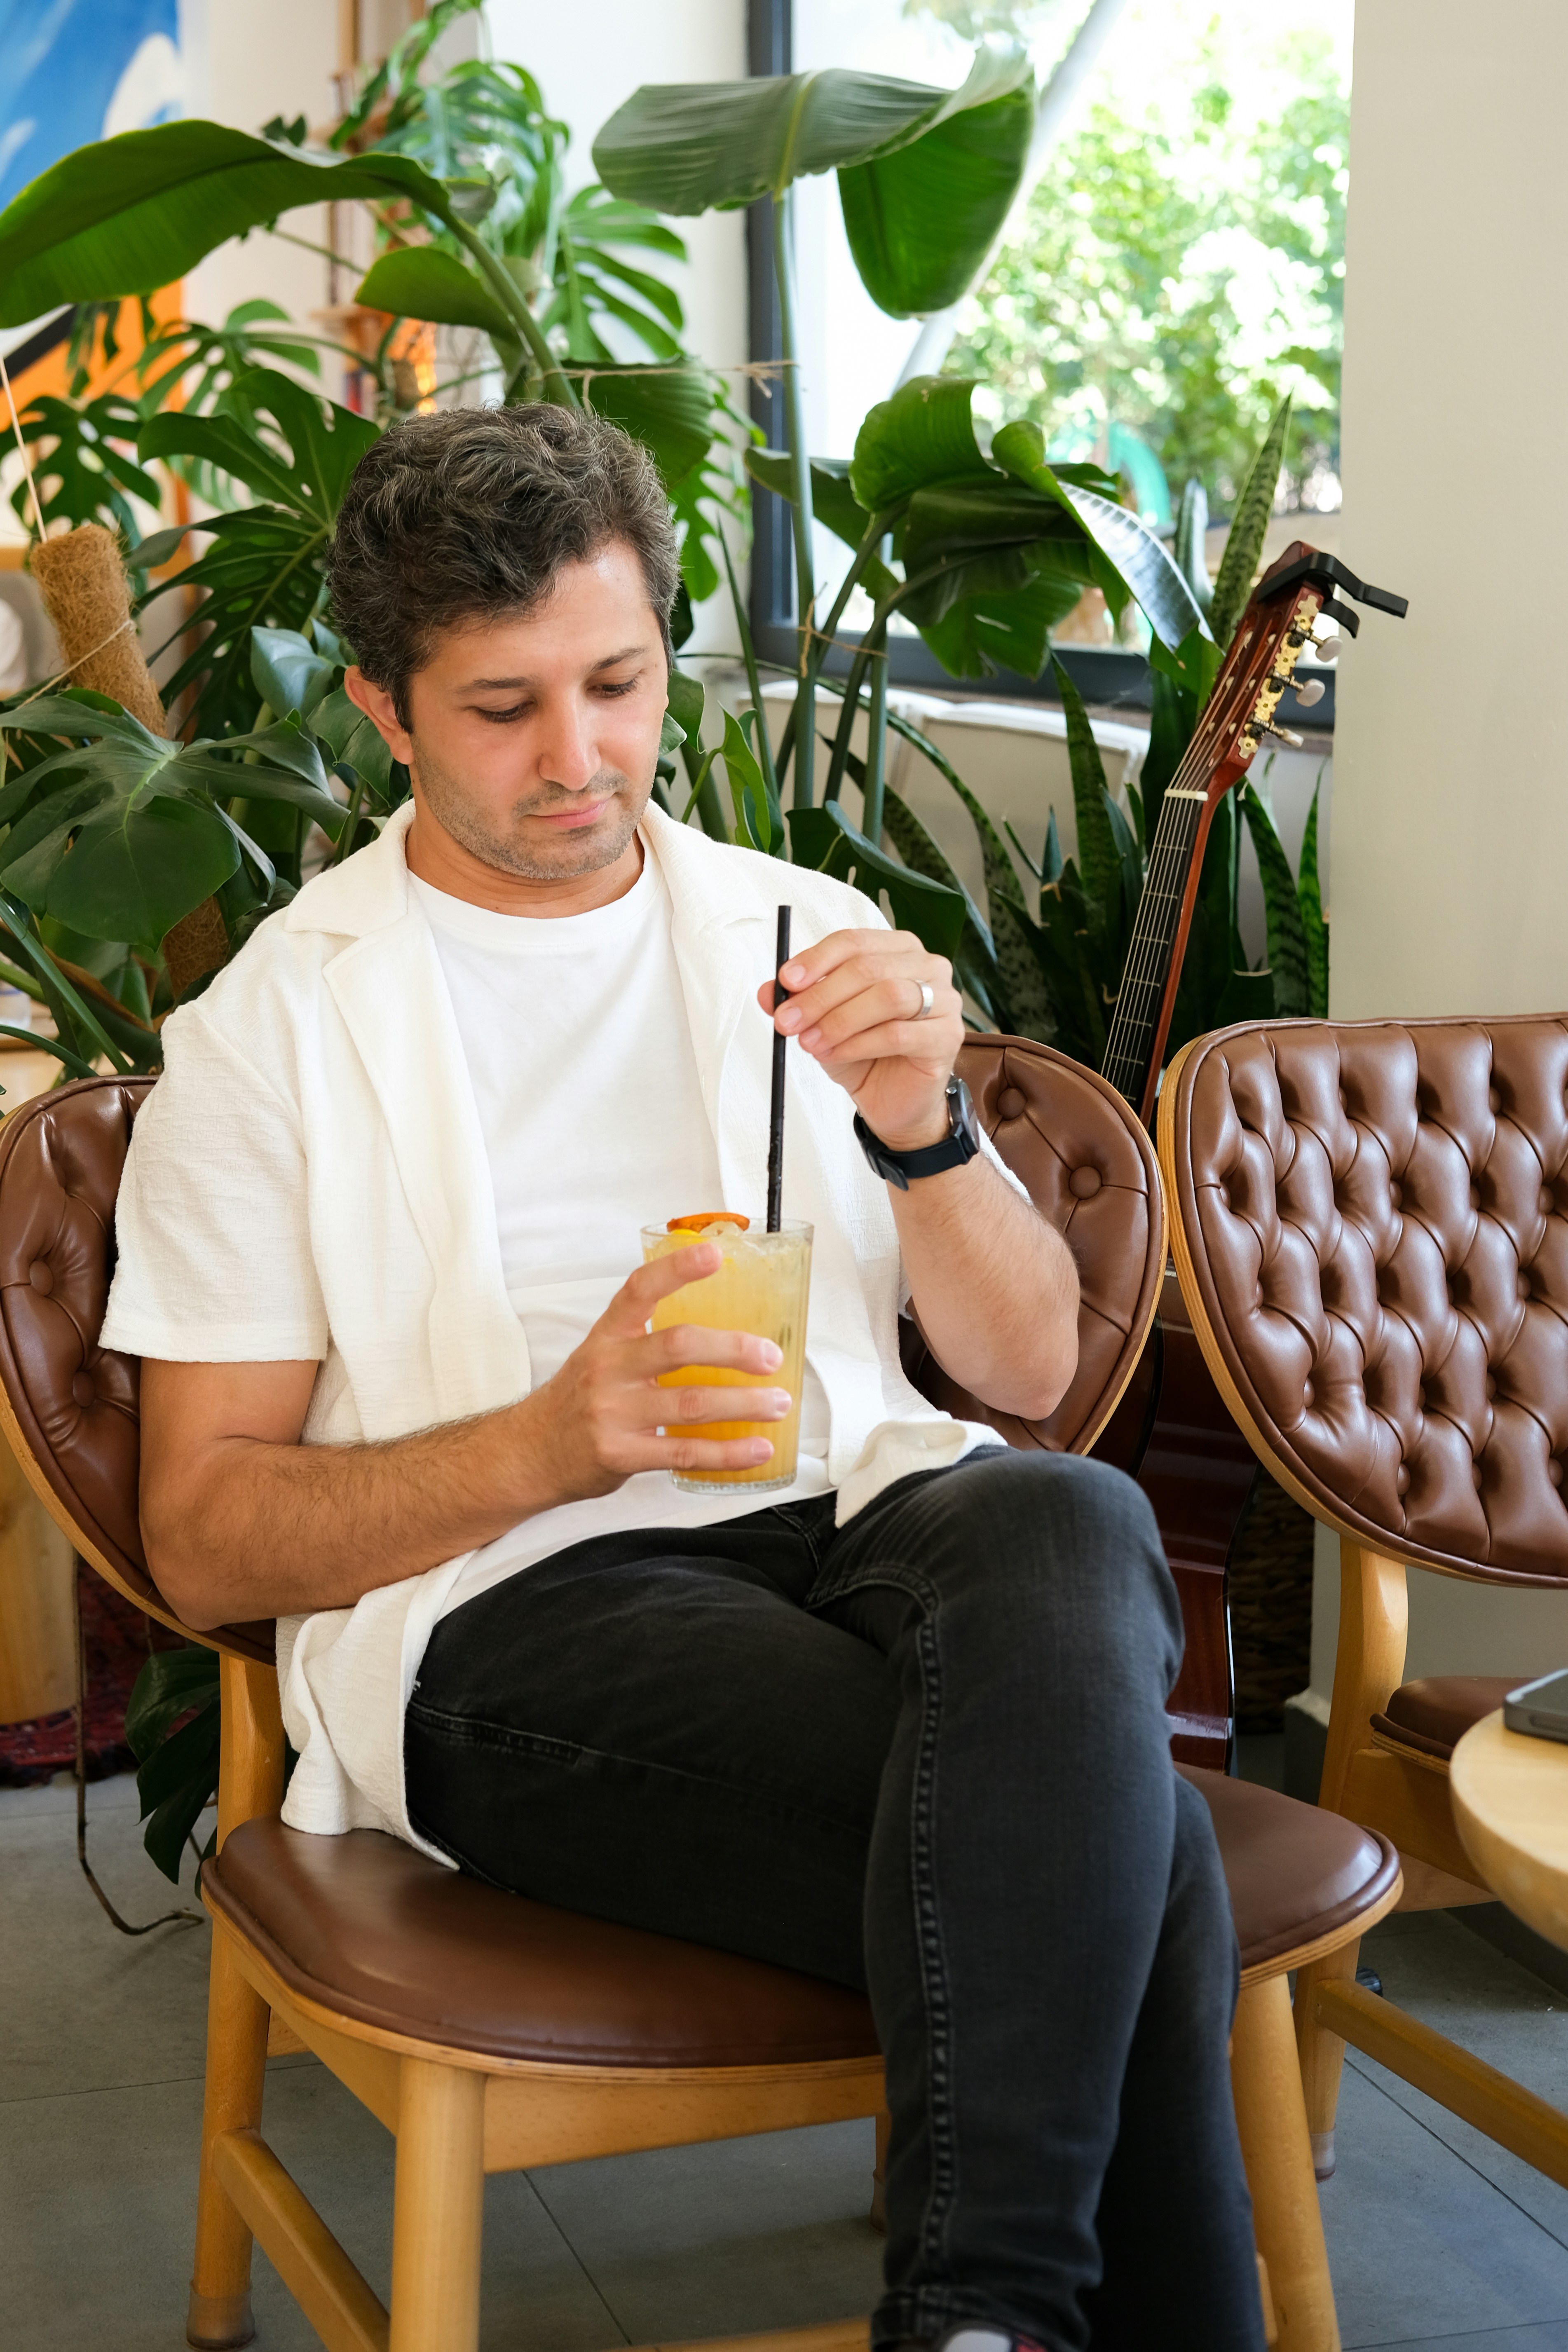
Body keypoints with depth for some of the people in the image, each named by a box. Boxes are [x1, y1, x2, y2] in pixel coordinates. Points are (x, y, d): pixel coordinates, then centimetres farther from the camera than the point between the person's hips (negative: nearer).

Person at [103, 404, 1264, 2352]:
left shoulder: (803, 940, 18)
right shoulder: (275, 1026, 8)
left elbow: (1028, 1373, 16)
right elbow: (201, 1539, 3)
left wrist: (922, 1128, -5)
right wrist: (553, 1441, -14)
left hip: (856, 1517, 4)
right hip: (509, 1608, -3)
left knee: (1073, 1529, -35)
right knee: (1118, 1848, -32)